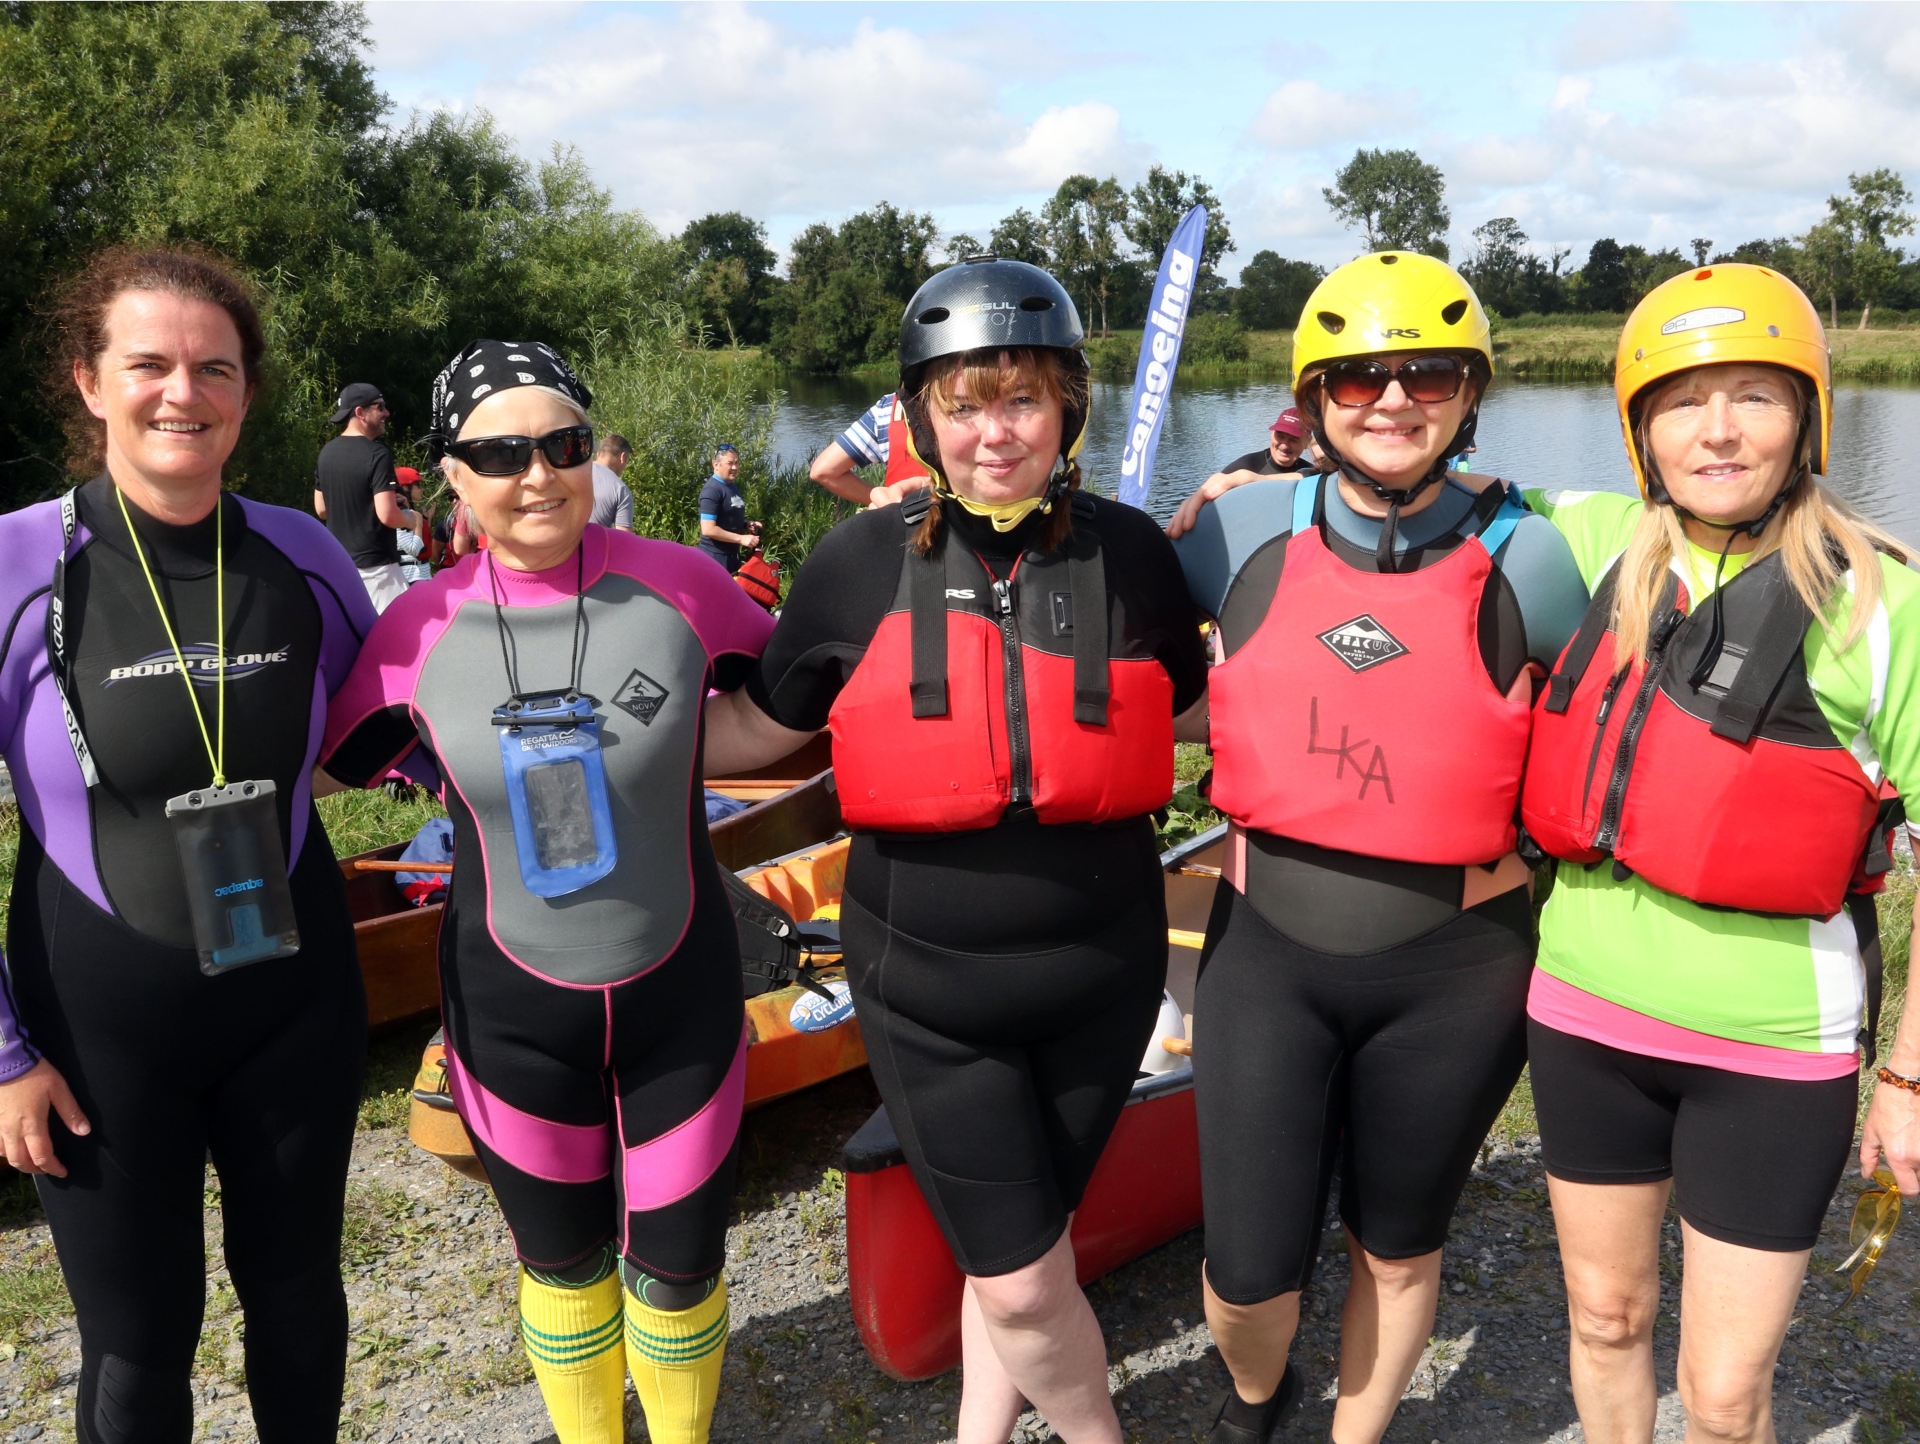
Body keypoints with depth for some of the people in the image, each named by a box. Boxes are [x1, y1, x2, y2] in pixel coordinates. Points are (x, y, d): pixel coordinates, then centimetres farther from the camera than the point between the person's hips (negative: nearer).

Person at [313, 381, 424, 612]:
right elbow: (387, 515, -22)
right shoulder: (377, 455, -16)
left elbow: (321, 510, 15)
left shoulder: (326, 453, 8)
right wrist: (413, 519, -2)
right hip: (373, 564, -8)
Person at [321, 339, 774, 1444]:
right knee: (562, 1261, 21)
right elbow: (341, 764, 2)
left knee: (679, 1264, 13)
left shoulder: (677, 584, -13)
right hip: (514, 1009, 1)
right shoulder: (421, 625, -11)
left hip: (679, 993, -1)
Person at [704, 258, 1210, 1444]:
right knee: (1024, 1282, 3)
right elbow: (760, 729, 5)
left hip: (1099, 971, 2)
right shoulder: (862, 565, -6)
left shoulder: (1129, 553, -2)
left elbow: (1201, 704, 13)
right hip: (927, 985, -1)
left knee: (1018, 1244, 18)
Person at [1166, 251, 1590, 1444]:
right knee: (1249, 1278, 8)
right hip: (1267, 946, 1)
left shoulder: (1523, 560, -8)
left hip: (1457, 971, -1)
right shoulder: (1247, 534, -4)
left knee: (1397, 1248, 18)